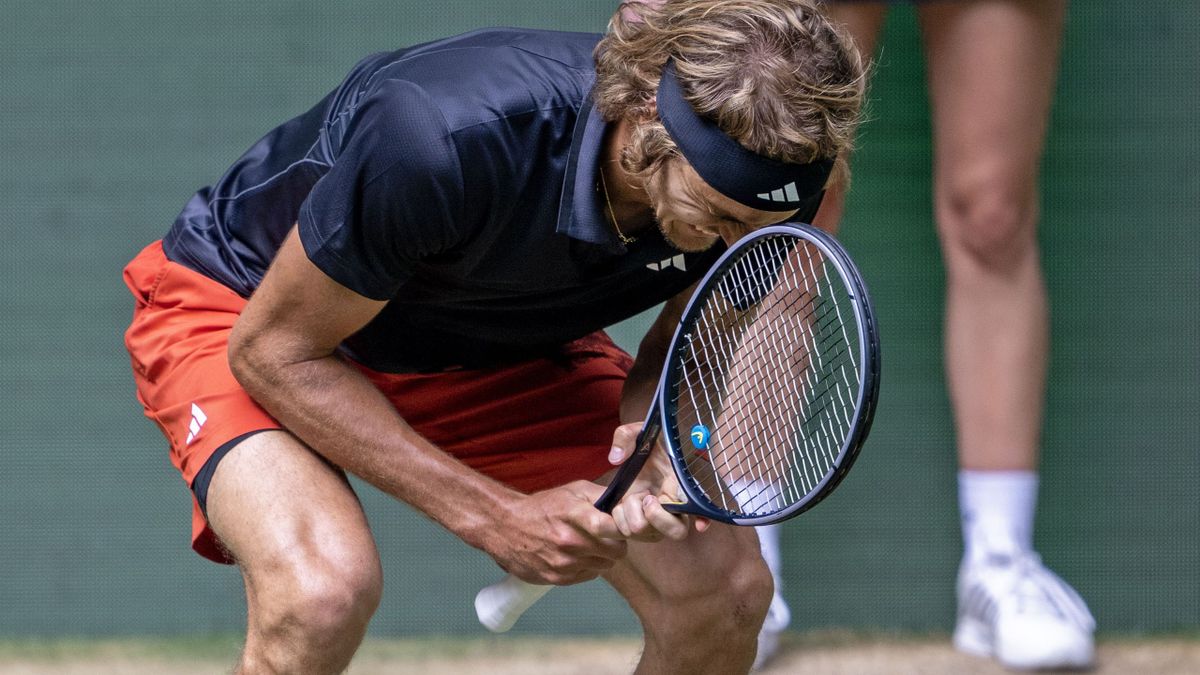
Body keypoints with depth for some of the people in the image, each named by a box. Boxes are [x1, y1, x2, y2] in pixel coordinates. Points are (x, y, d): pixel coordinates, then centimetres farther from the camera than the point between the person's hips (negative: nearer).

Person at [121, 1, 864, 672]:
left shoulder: (765, 176, -24)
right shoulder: (448, 138, -41)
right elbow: (273, 351, -26)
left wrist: (652, 434, -27)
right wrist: (496, 515, -30)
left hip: (500, 342, 5)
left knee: (727, 587, -14)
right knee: (324, 591, -36)